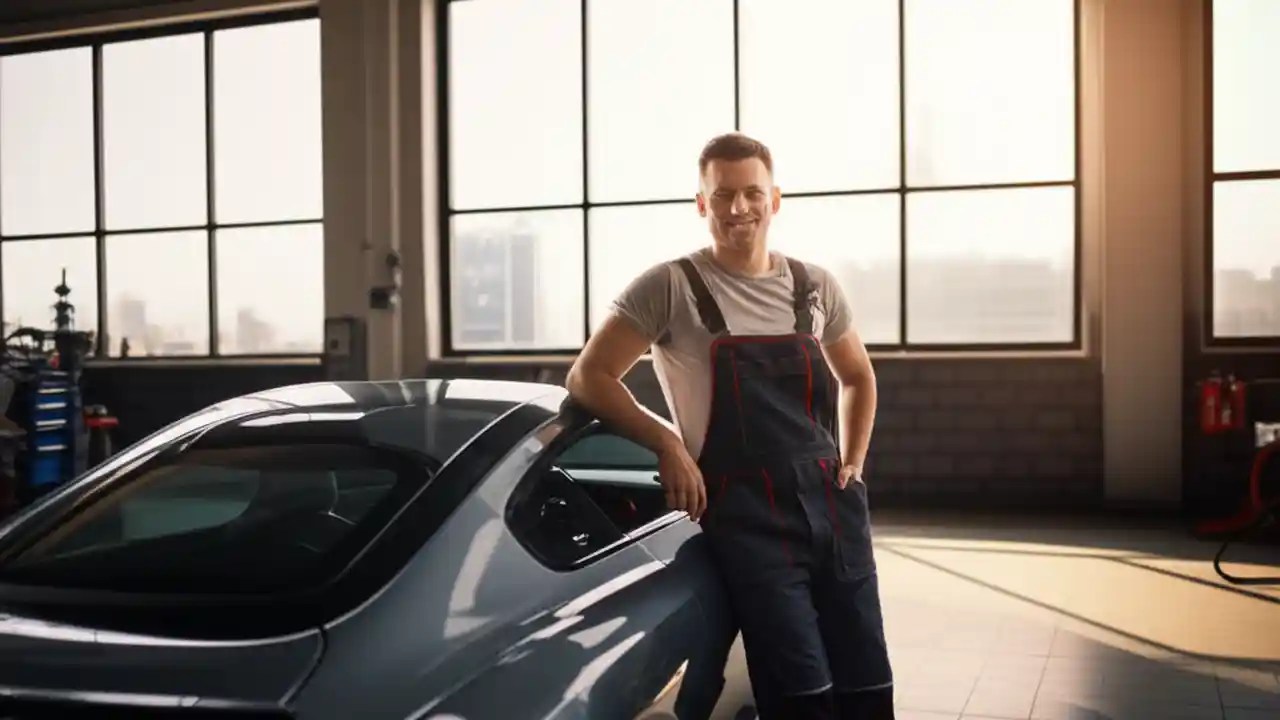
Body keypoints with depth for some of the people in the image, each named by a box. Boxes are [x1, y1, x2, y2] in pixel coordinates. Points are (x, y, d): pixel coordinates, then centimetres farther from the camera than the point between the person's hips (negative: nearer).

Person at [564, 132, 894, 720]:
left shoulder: (814, 286, 10)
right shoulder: (670, 286, -5)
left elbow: (857, 377, 25)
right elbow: (588, 377, -4)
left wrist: (852, 464, 13)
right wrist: (667, 442, -13)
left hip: (831, 502, 5)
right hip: (745, 512, -5)